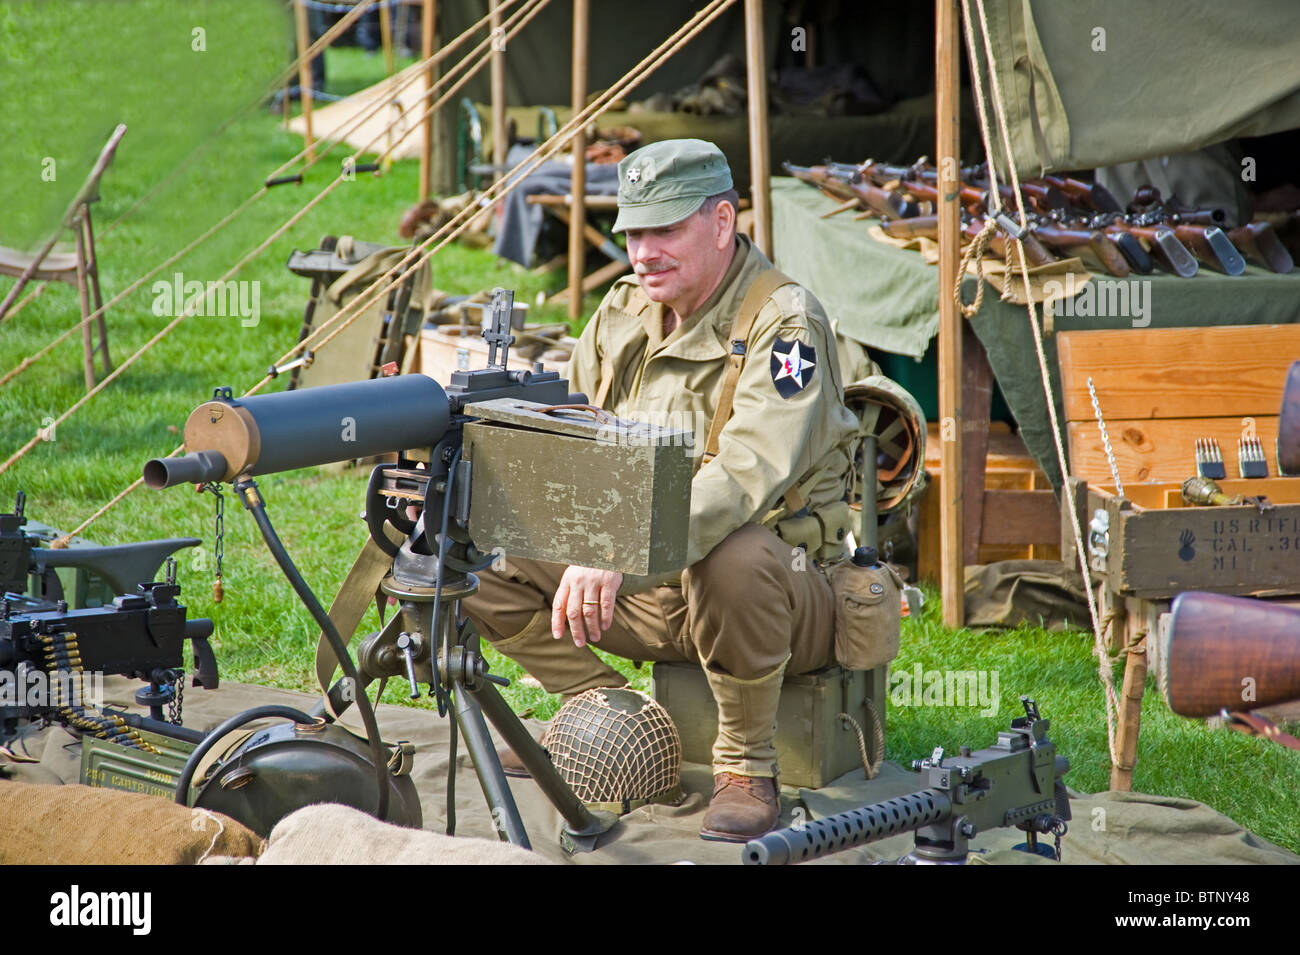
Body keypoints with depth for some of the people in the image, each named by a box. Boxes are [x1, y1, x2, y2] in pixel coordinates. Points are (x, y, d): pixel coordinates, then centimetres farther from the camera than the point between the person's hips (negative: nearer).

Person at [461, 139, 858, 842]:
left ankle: (747, 766, -18)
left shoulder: (785, 323, -18)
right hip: (650, 584, 7)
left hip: (781, 592, -7)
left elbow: (748, 476, -34)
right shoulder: (623, 310, 7)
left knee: (732, 557, -42)